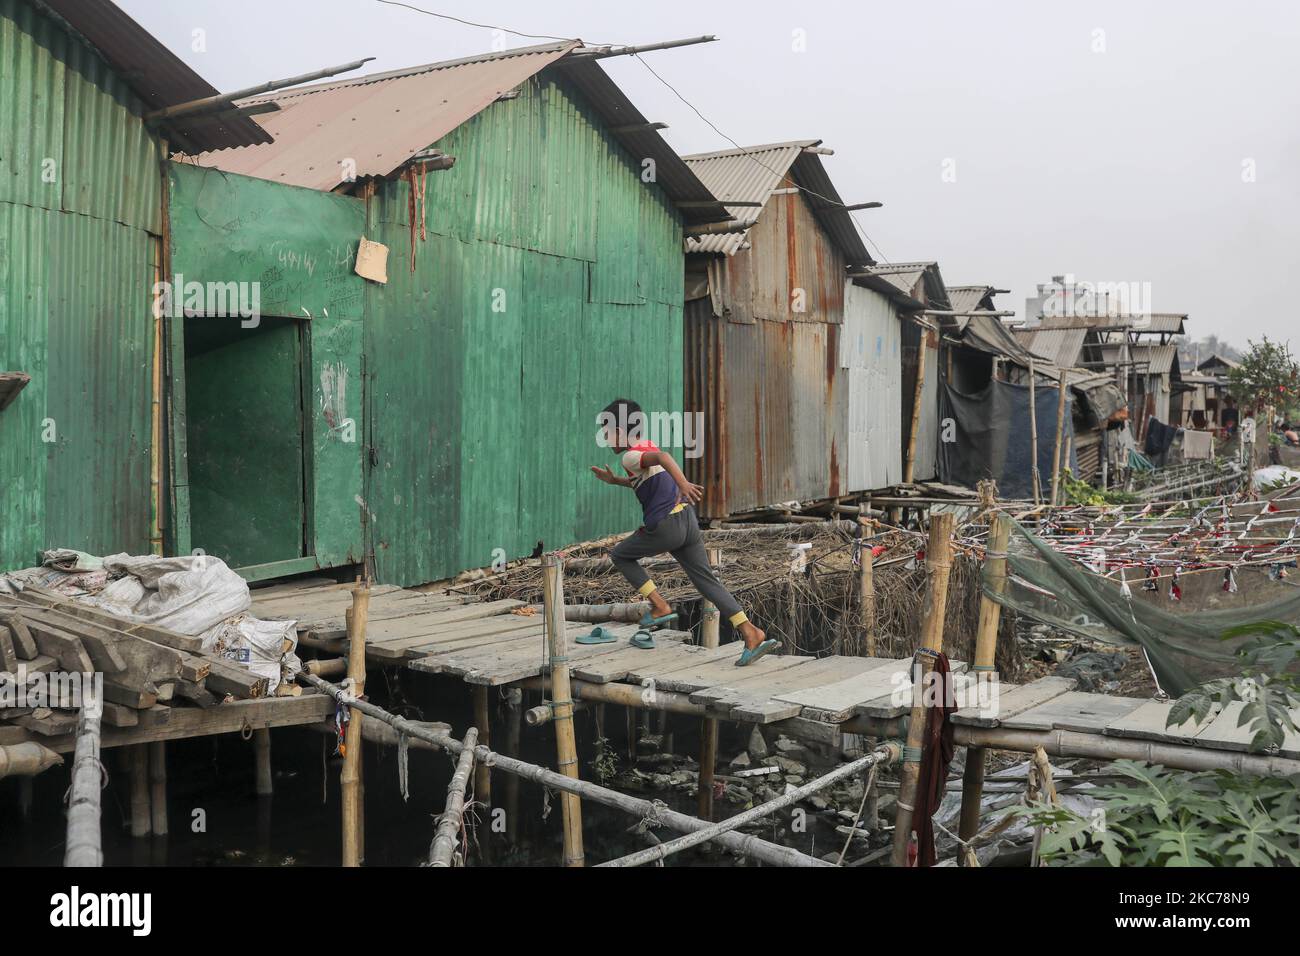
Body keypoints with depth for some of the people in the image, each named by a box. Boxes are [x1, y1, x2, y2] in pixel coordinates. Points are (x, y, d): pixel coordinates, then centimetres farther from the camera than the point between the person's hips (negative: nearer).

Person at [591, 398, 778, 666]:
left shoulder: (630, 456, -8)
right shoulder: (648, 447, 20)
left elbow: (663, 457, -30)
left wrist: (683, 484, -46)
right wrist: (614, 480, 41)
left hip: (664, 527, -8)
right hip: (687, 519, 8)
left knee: (619, 555, 16)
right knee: (707, 580, 7)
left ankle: (659, 606, 8)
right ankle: (751, 633, -4)